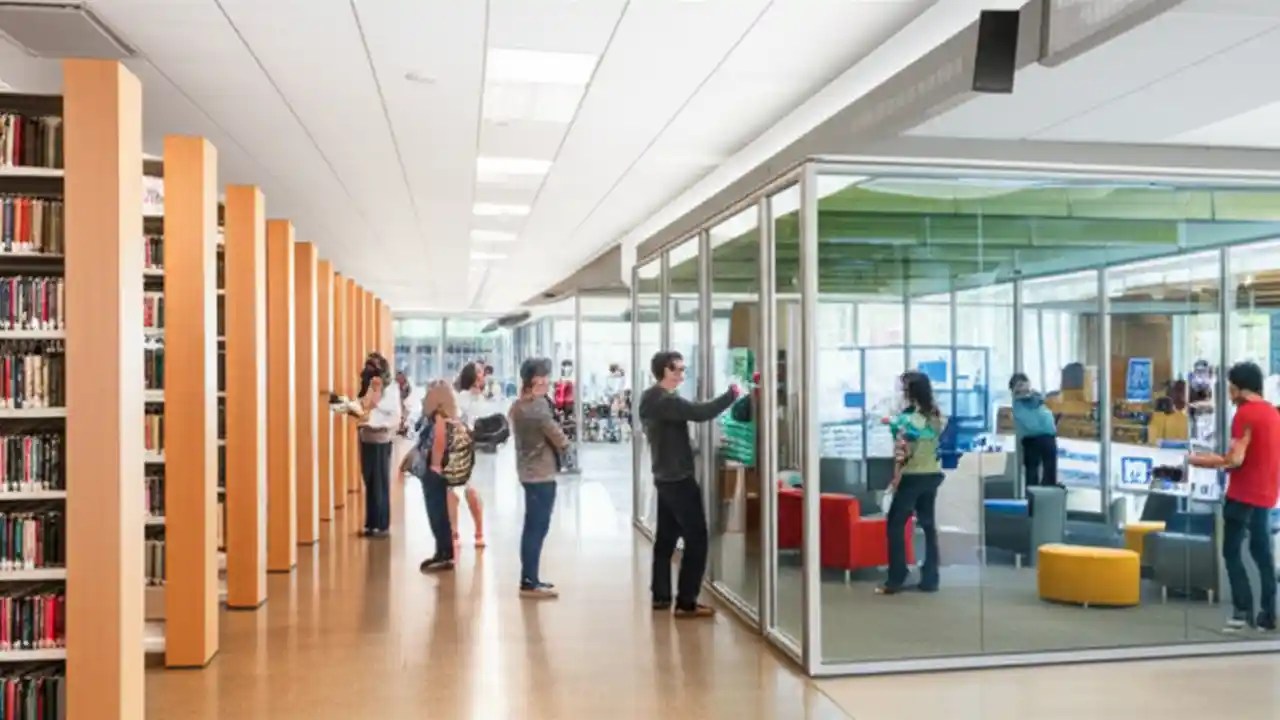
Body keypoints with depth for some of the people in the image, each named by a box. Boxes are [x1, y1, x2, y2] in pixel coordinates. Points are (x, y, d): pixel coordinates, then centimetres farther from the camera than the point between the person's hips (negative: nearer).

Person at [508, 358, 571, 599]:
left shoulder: (517, 405, 9)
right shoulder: (539, 407, -19)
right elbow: (560, 441, -15)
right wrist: (564, 442, 5)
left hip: (527, 472, 9)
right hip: (541, 475, -9)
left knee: (532, 527, 15)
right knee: (537, 528, -4)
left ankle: (530, 578, 22)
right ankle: (530, 583, 1)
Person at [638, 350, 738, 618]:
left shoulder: (650, 399, 12)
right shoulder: (666, 401, -20)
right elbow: (700, 413, -31)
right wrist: (731, 394, -23)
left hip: (665, 477, 10)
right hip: (679, 479, -10)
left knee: (666, 537, 14)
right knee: (696, 539, -6)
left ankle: (661, 596, 19)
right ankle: (686, 603, -5)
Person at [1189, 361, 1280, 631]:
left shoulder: (1245, 413, -15)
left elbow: (1236, 460, -19)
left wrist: (1203, 461, -7)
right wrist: (1223, 461, 15)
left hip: (1244, 494, -8)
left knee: (1231, 552, -1)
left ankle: (1243, 610, -4)